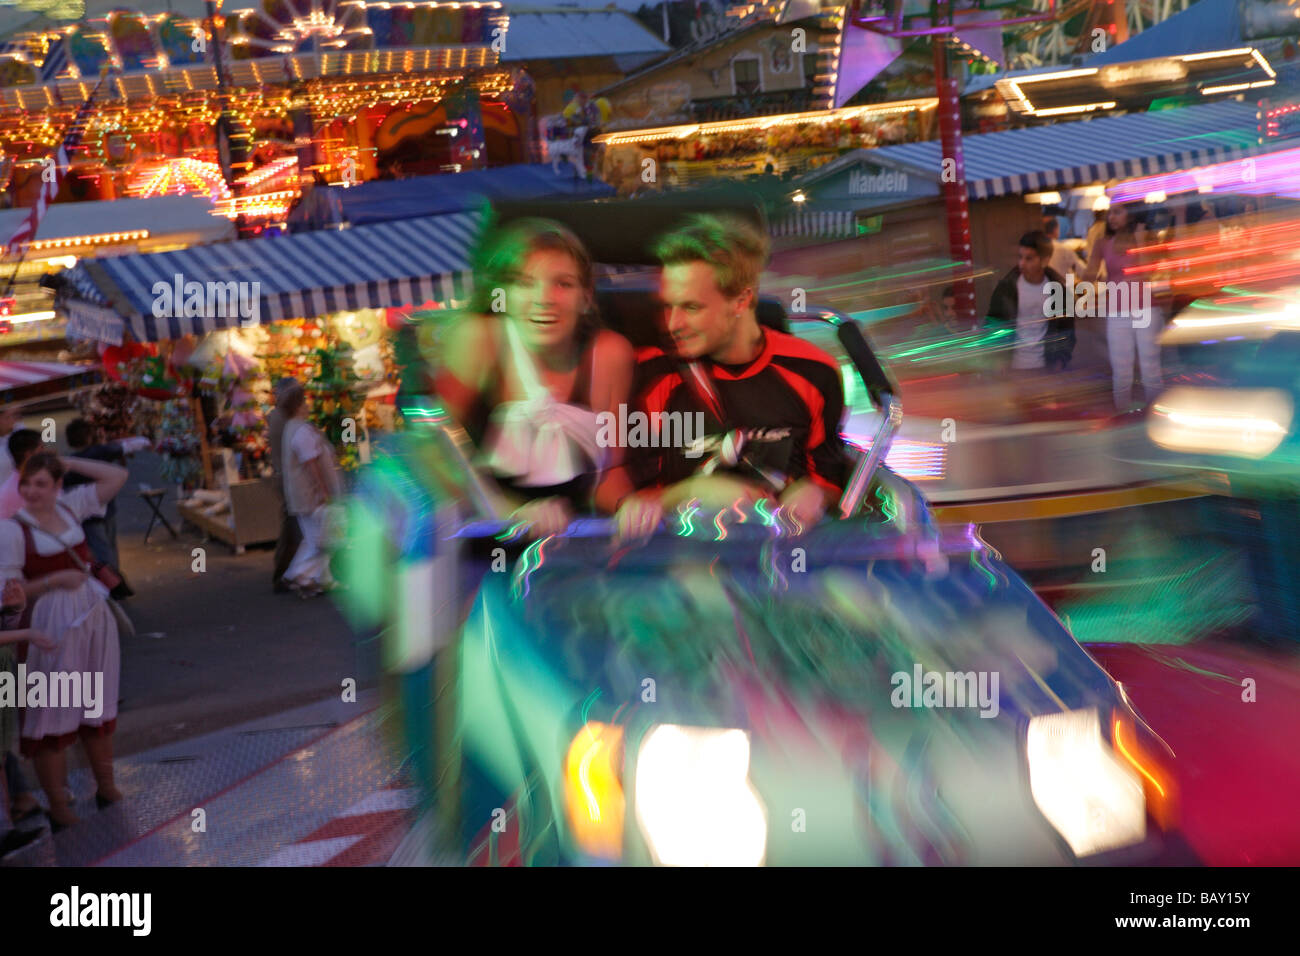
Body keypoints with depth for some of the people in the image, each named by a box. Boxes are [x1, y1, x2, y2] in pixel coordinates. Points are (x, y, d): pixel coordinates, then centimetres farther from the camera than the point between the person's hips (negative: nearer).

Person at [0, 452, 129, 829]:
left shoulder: (70, 507, 5)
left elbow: (117, 476, 10)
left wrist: (69, 463, 2)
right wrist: (55, 580, -21)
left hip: (93, 615, 6)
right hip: (50, 625, -6)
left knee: (99, 707, 16)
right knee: (52, 715, 0)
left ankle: (106, 786, 30)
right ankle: (57, 805, 9)